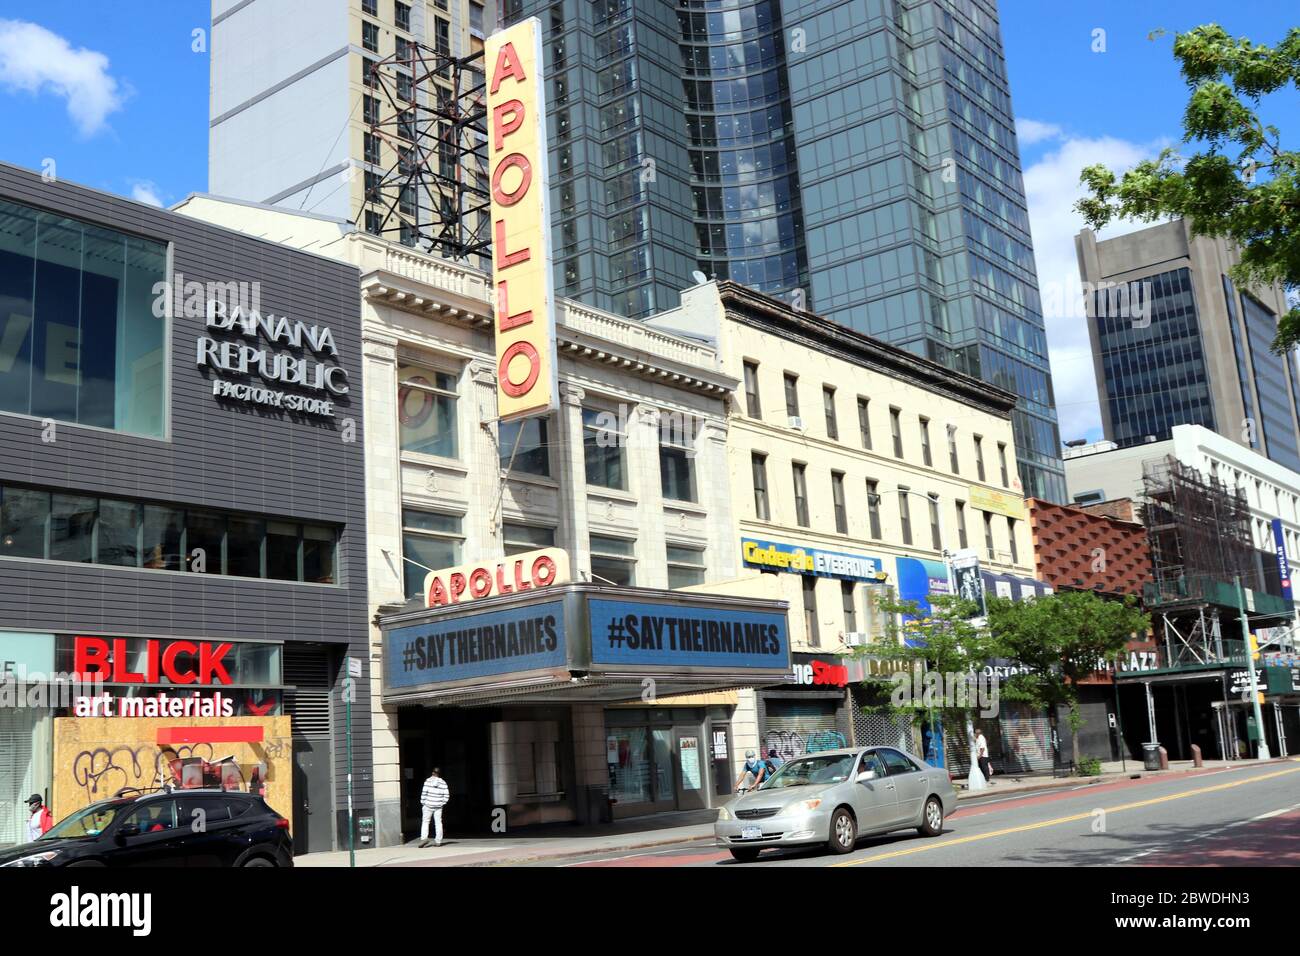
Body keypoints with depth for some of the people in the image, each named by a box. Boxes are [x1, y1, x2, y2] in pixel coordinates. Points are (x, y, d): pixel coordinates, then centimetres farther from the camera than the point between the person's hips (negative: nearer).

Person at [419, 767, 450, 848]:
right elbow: (447, 795, -1)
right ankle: (438, 841, 8)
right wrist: (442, 803, 10)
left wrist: (423, 802, 0)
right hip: (438, 806, 2)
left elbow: (424, 793, -11)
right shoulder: (443, 783, 1)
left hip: (428, 805, -2)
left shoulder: (428, 781, -7)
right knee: (438, 823, 7)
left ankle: (424, 838, -10)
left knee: (425, 821, 6)